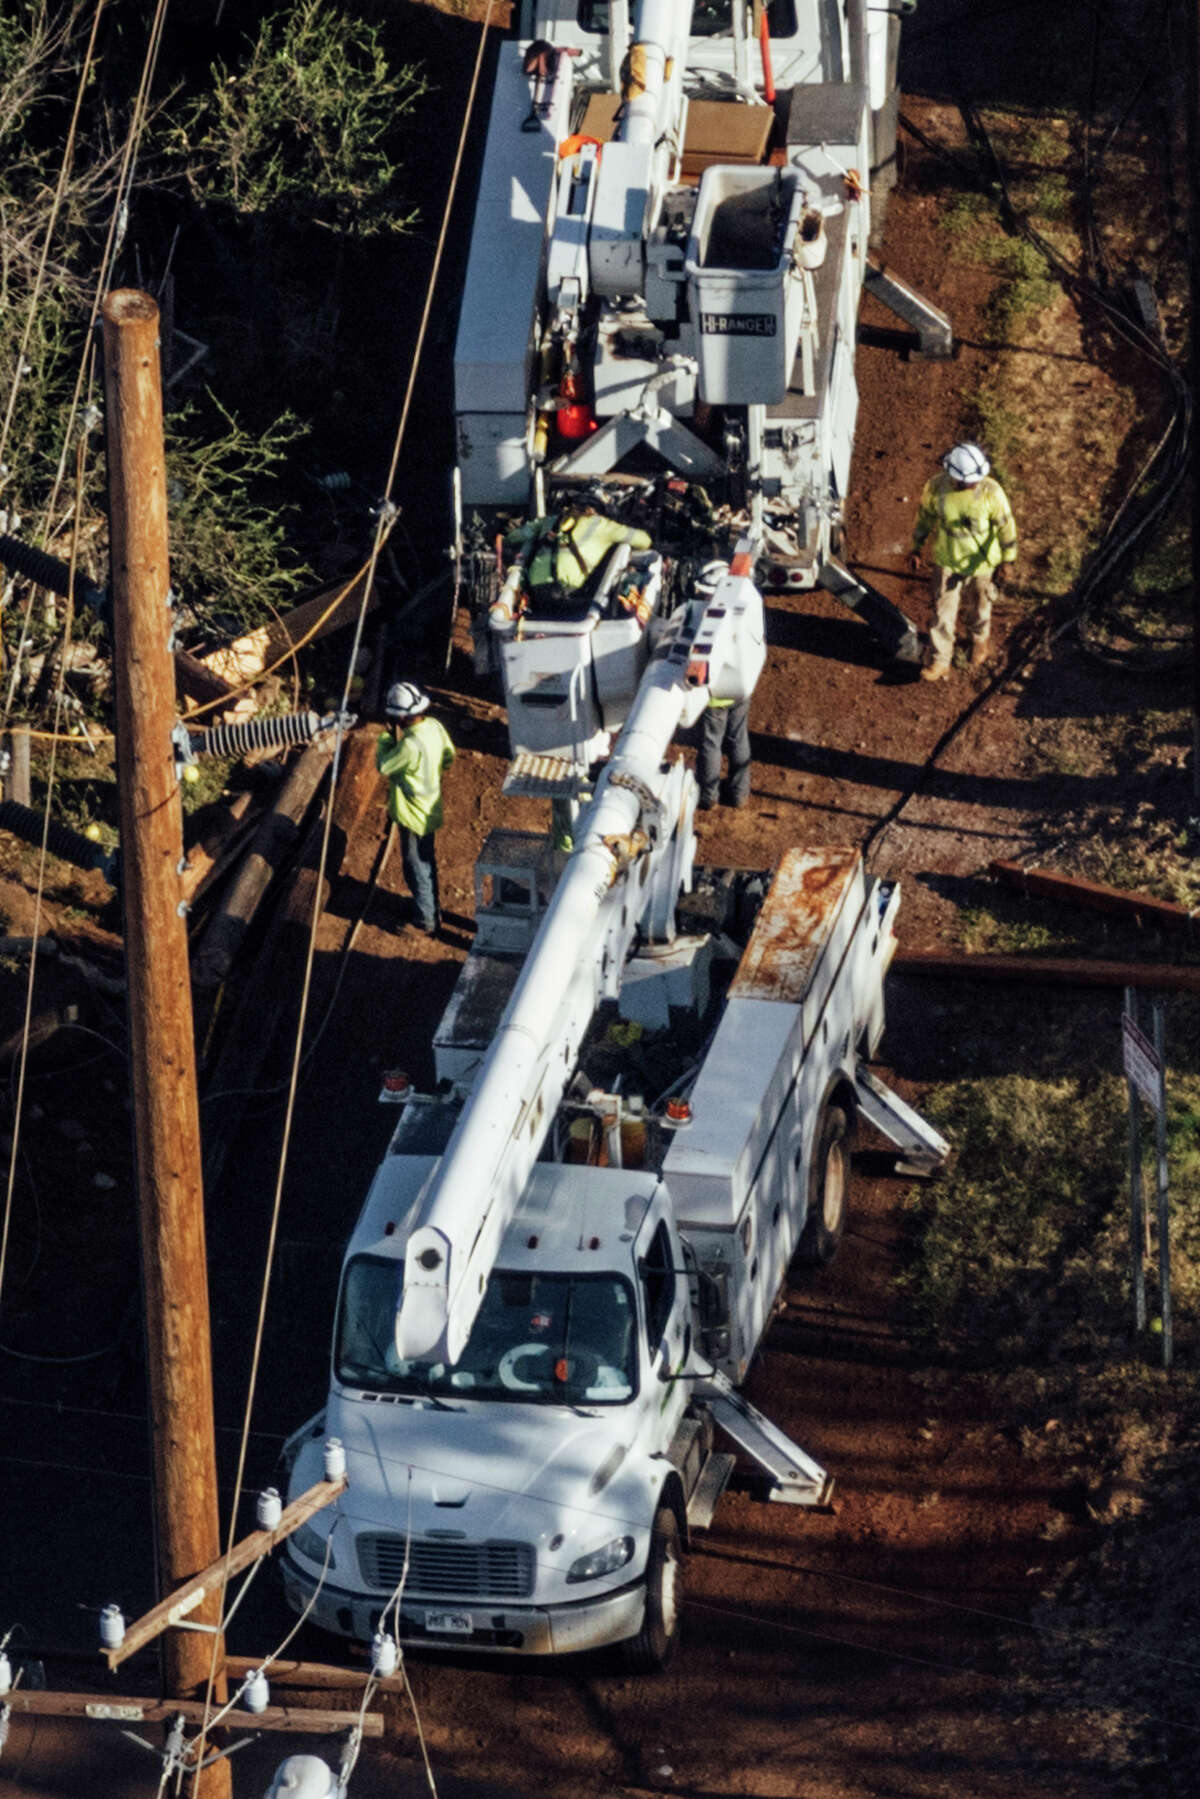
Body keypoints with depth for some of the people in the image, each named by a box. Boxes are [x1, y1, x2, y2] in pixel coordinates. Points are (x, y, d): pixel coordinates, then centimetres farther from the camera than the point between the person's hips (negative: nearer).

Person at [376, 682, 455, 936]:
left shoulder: (410, 745, -34)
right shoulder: (434, 727, -8)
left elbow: (383, 766, -21)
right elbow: (448, 756, 7)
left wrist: (388, 737, -11)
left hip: (412, 814, -8)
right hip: (430, 808, 8)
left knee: (417, 868, 8)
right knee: (427, 861, 26)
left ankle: (426, 920, 20)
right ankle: (433, 907, 42)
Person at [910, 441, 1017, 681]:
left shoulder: (991, 492, -26)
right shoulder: (936, 486, -20)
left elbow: (1006, 526, -14)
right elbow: (925, 515, -1)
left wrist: (1007, 560, -10)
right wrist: (916, 546, 7)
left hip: (981, 562, -1)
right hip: (947, 560, 1)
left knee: (979, 606, 22)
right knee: (943, 611, 4)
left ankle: (979, 639, 52)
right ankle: (939, 662, 17)